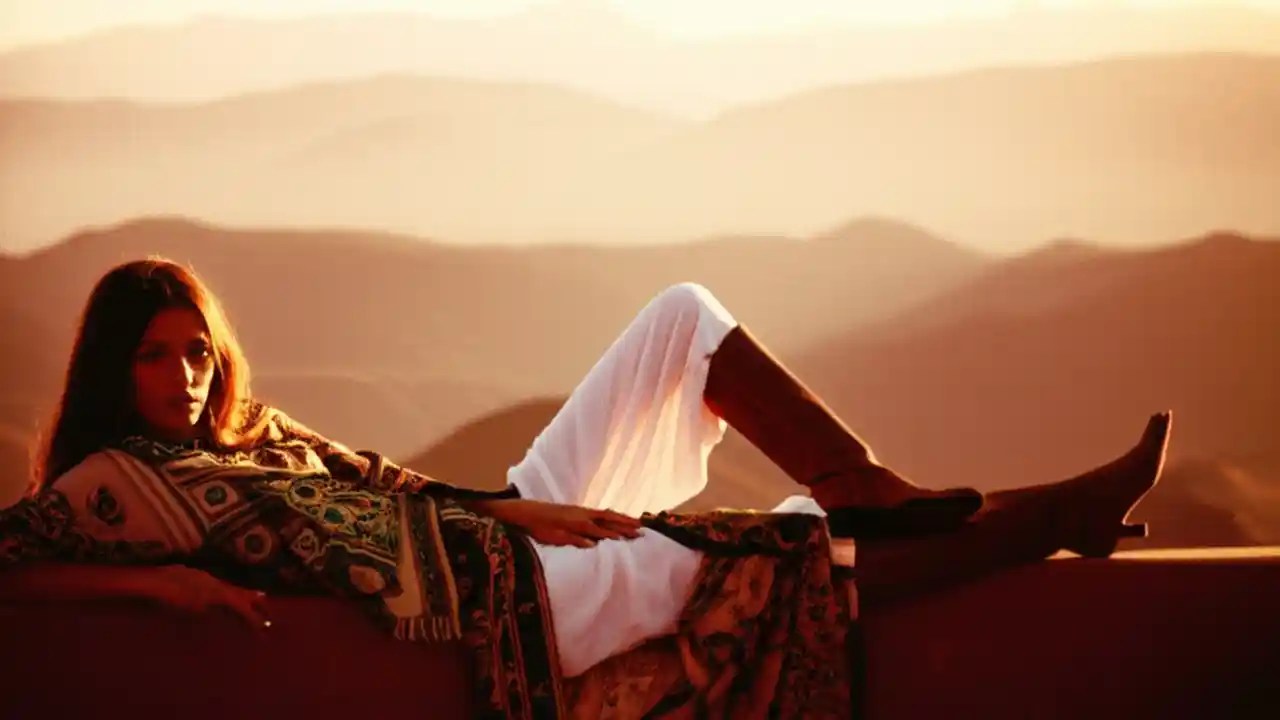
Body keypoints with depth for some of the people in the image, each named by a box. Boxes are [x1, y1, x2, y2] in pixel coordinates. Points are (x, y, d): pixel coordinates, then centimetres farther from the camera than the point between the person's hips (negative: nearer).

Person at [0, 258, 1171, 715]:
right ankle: (1054, 513, 4)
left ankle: (885, 489, 5)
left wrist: (523, 504, -1)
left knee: (687, 316, 8)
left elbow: (397, 484, 15)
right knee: (808, 548, -11)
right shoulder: (112, 478, -4)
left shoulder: (250, 433, 17)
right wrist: (154, 580, -25)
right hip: (500, 591, -9)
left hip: (510, 525, 9)